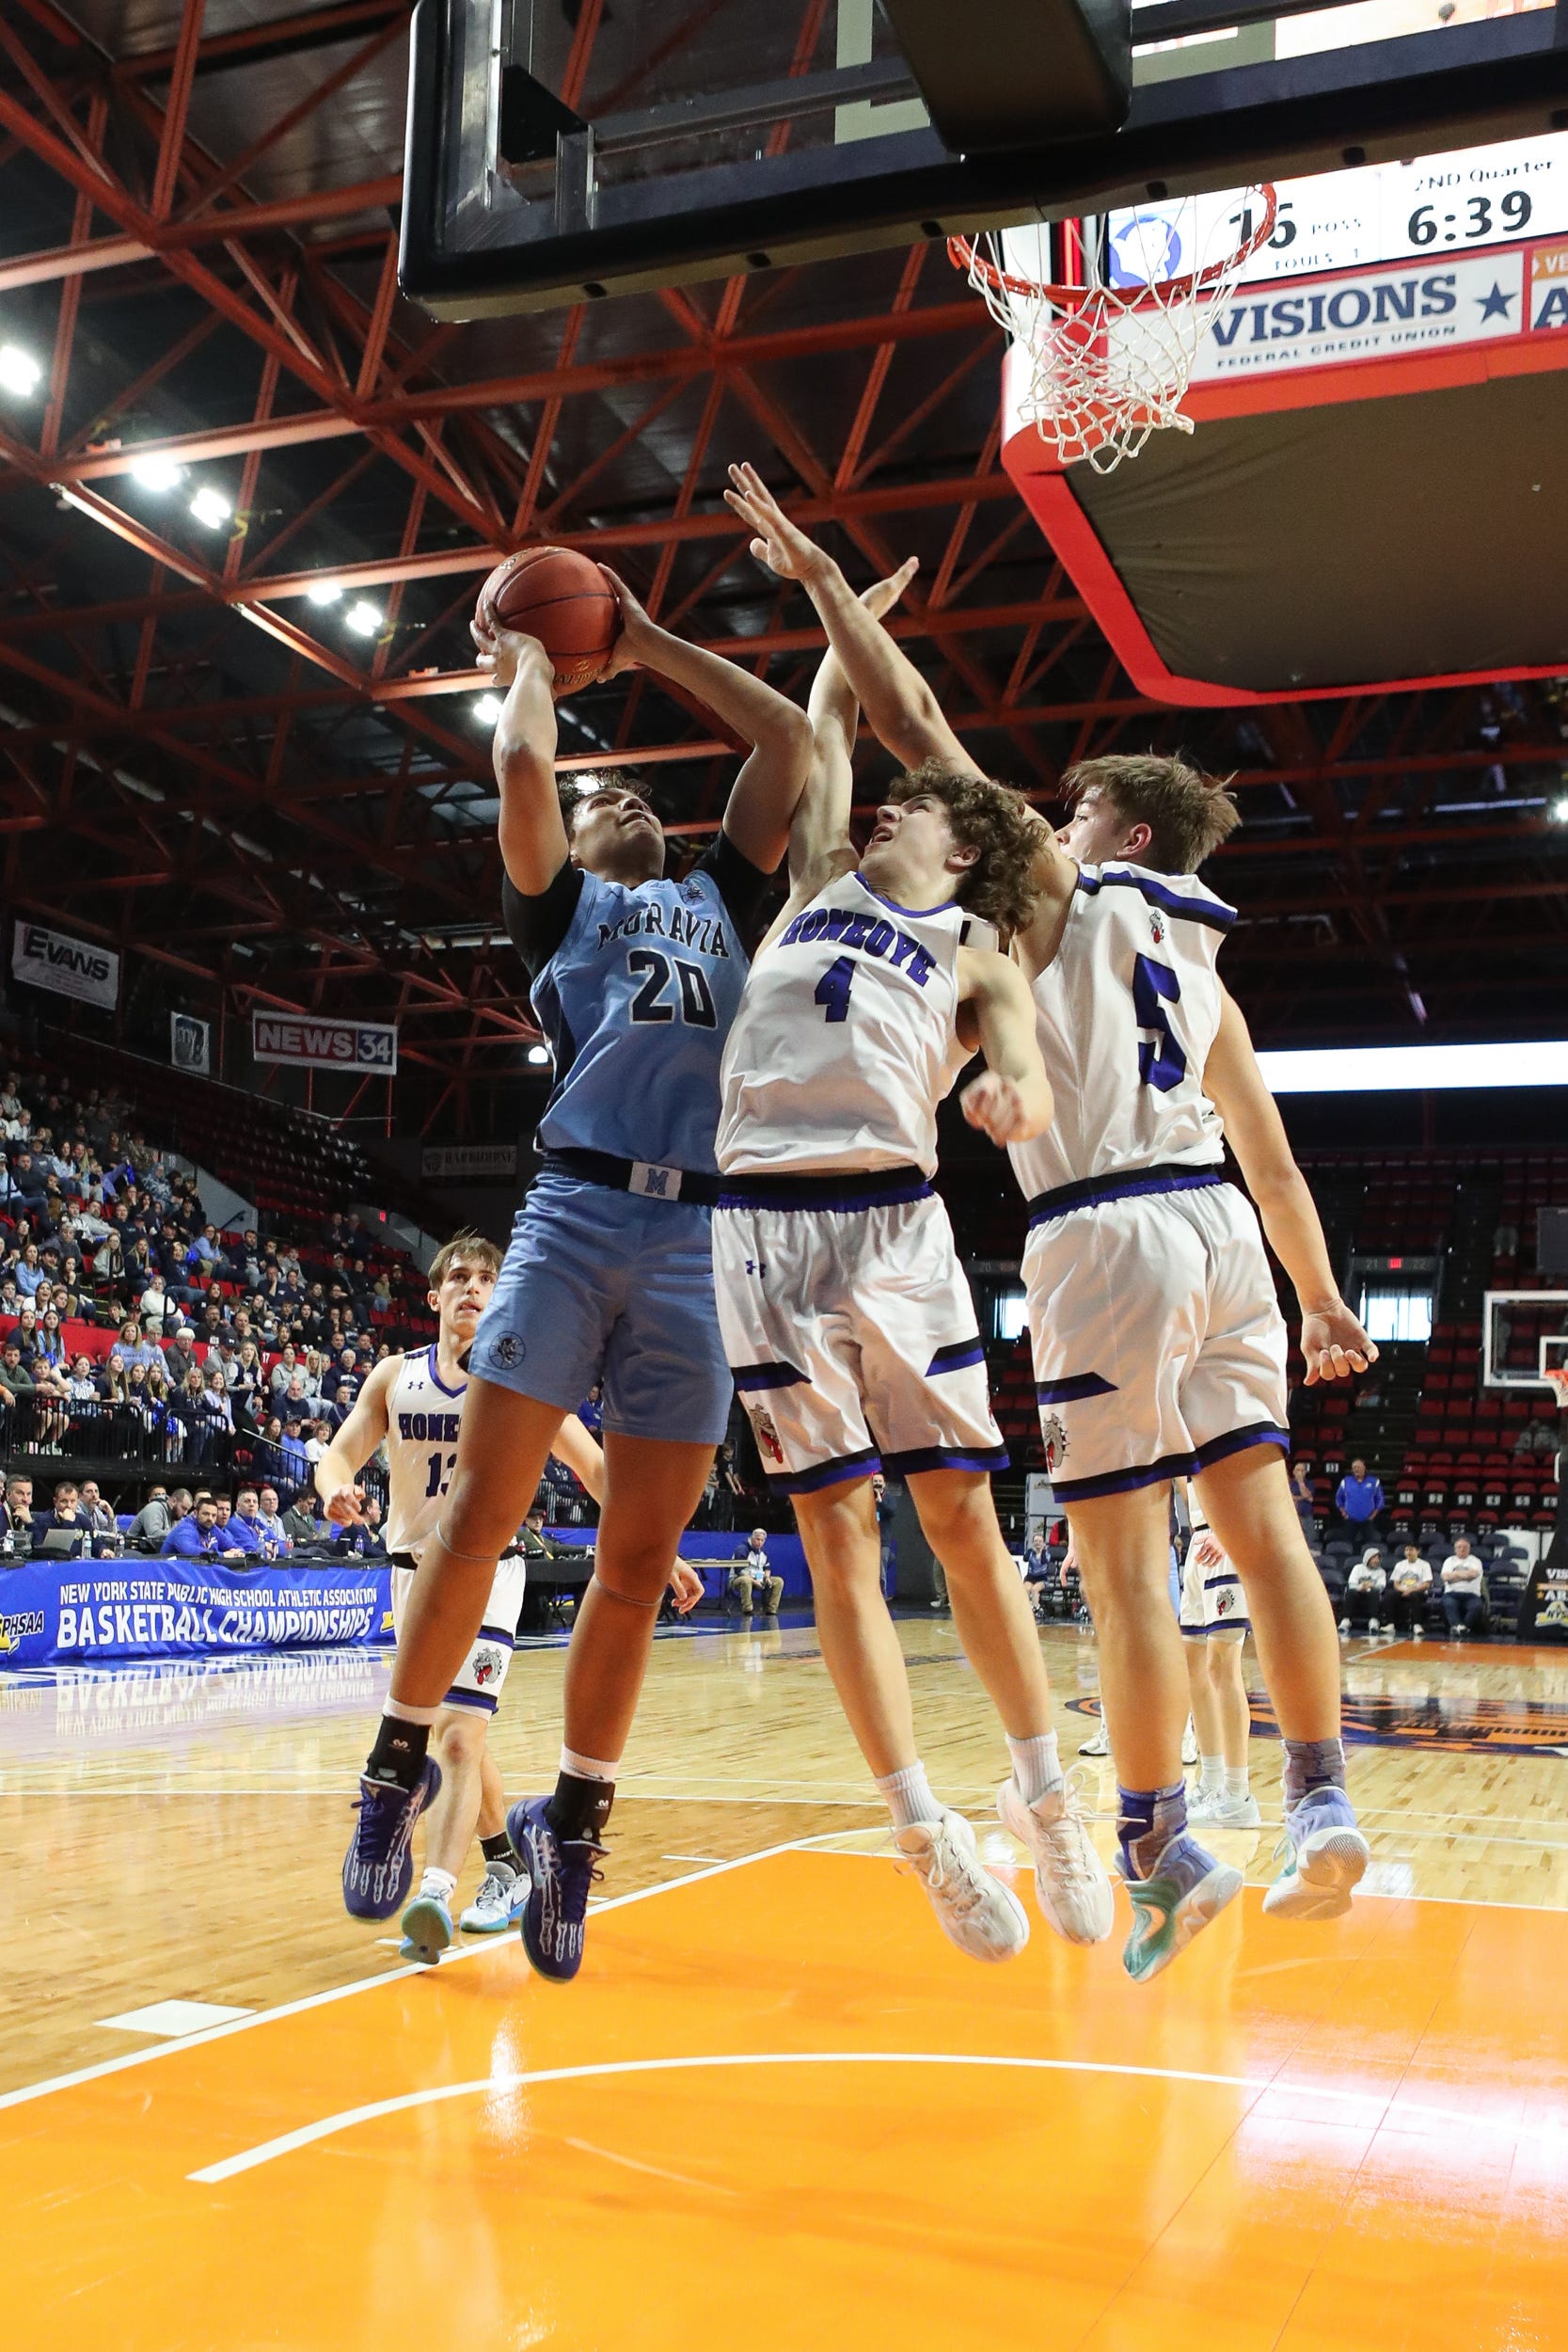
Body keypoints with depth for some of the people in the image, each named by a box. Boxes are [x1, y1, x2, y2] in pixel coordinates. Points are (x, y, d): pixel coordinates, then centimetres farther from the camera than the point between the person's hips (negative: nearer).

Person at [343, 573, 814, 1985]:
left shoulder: (720, 898, 28)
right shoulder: (561, 903, 18)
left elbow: (791, 742, 25)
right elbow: (524, 769, 1)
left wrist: (650, 645, 29)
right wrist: (529, 662, 20)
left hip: (704, 1239, 3)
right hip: (580, 1213, -3)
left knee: (638, 1557, 1)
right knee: (482, 1508, -8)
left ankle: (573, 1817, 12)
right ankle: (404, 1753, 10)